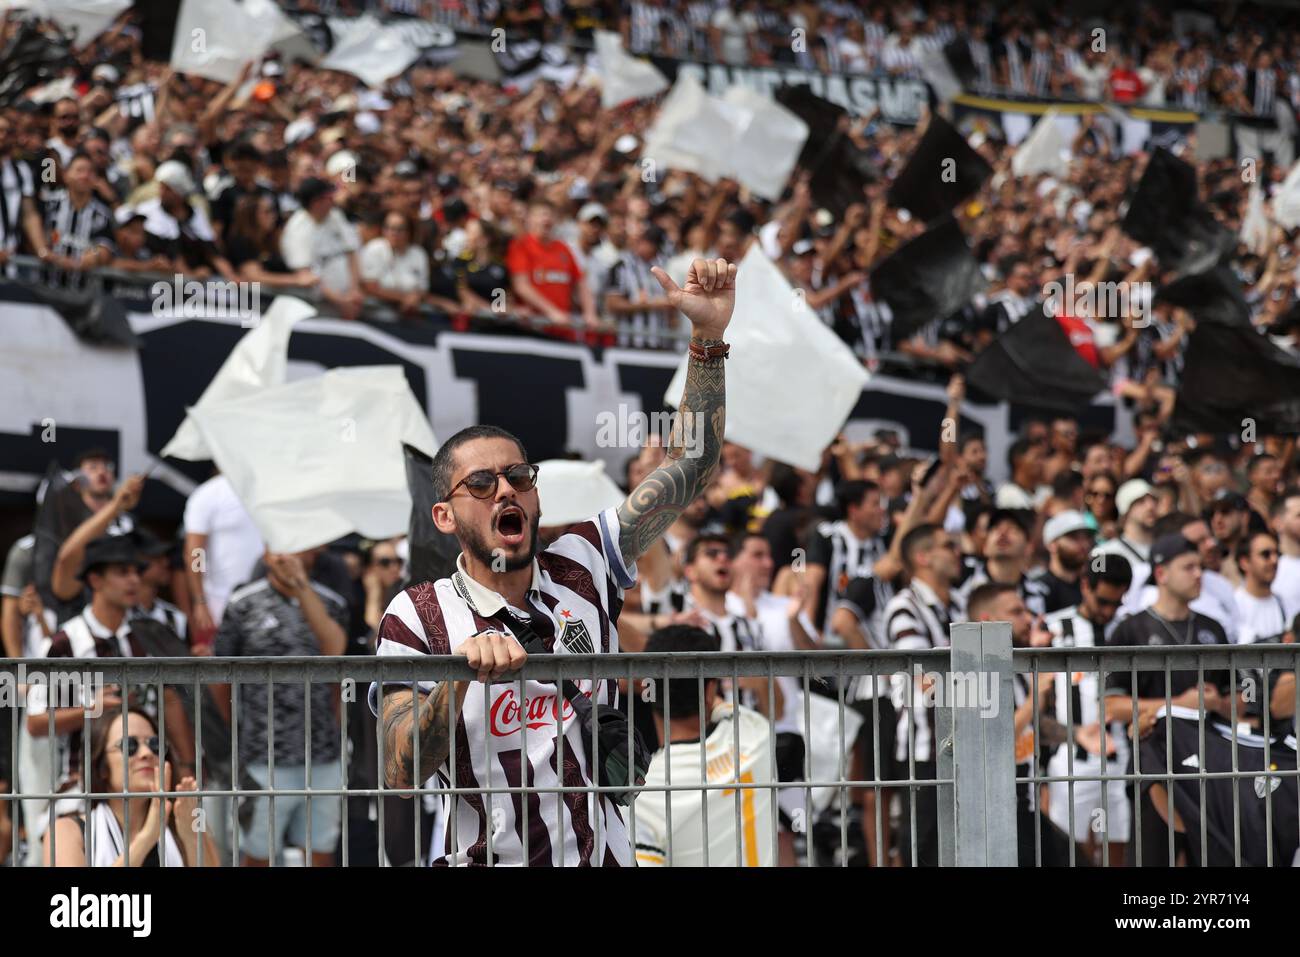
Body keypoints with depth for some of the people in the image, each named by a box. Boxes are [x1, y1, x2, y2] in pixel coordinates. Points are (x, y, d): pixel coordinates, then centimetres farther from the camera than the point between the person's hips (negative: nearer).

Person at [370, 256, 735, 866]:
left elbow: (689, 468, 12)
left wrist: (708, 335, 3)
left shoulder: (580, 566, 9)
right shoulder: (418, 616, -1)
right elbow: (400, 775, -10)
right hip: (484, 860, -4)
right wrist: (462, 674, -24)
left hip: (602, 856, 4)